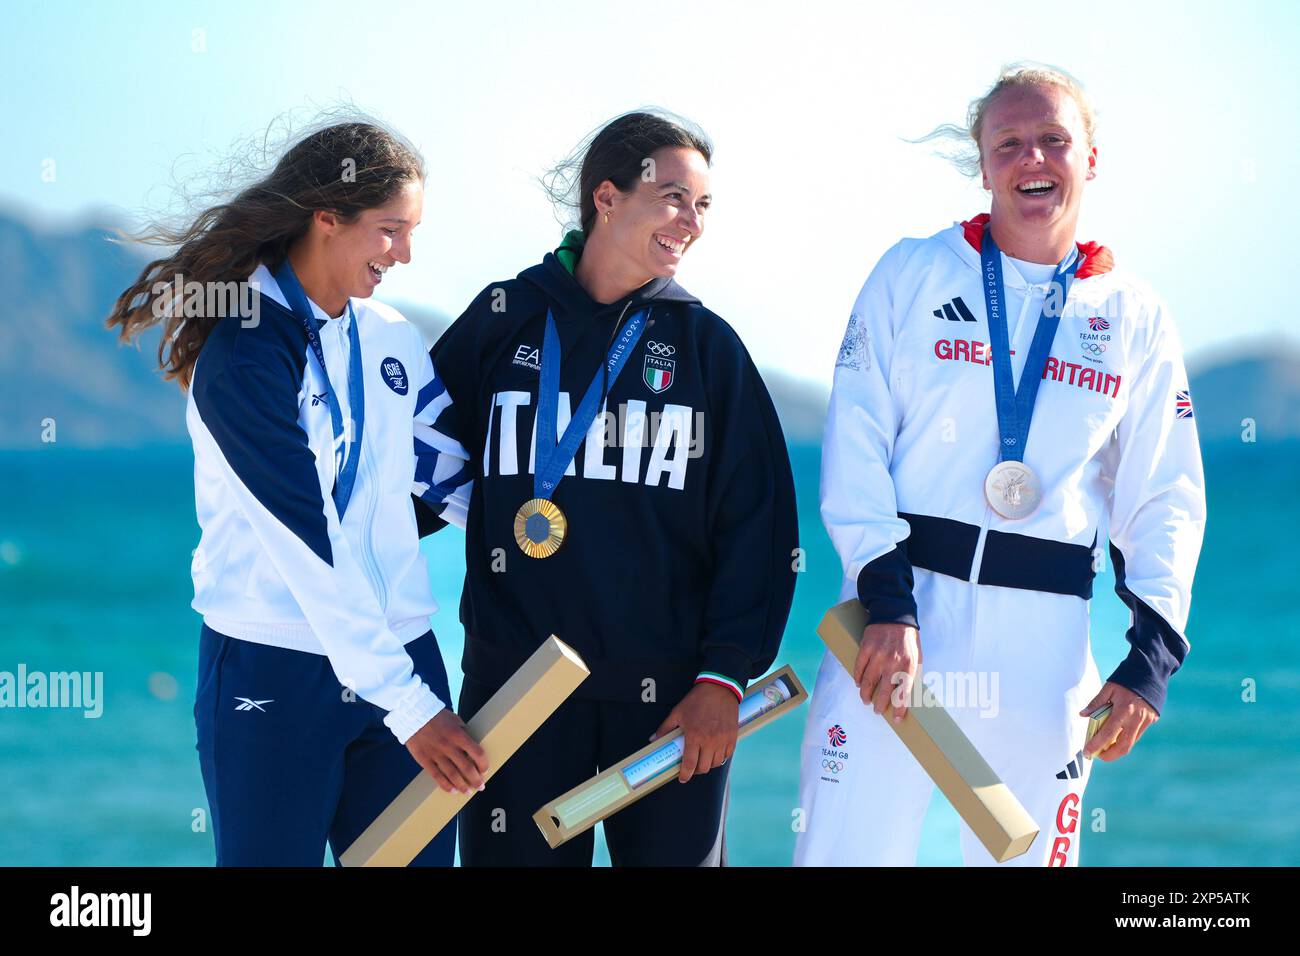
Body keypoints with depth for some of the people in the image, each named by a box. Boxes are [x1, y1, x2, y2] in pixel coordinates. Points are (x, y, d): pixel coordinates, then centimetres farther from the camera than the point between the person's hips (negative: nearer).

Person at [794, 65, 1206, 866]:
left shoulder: (1137, 318, 10)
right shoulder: (913, 275, 4)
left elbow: (1167, 498, 11)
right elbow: (855, 448, -1)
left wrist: (1154, 656, -2)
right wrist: (887, 603, -13)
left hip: (1045, 634, 2)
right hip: (901, 601, -2)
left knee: (1027, 852, 4)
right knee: (848, 851, -6)